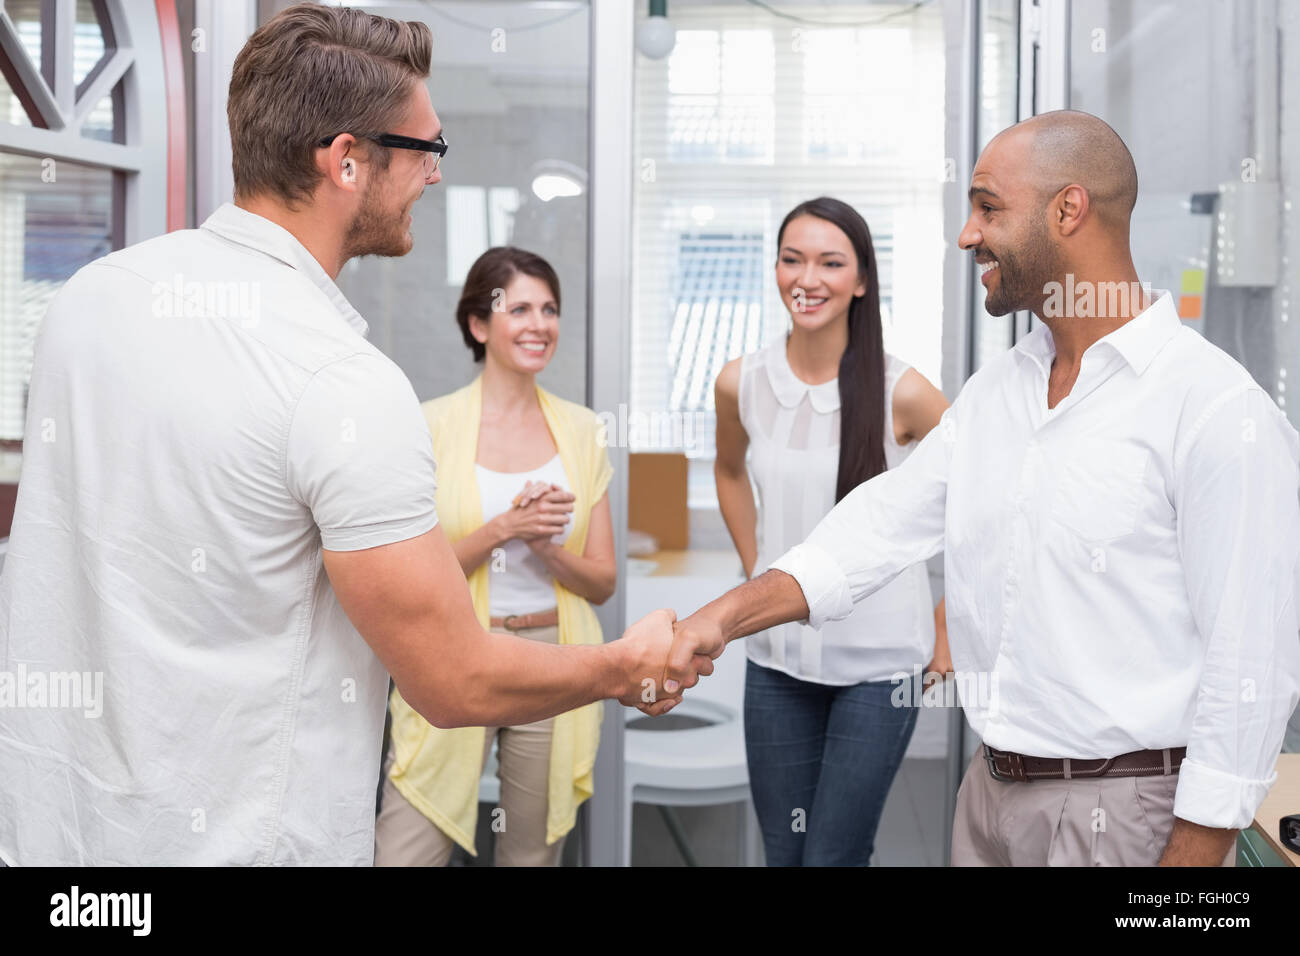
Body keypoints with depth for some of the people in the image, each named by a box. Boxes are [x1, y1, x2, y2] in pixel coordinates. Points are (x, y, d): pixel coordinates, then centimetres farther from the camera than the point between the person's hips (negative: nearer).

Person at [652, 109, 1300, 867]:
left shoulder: (1218, 408, -16)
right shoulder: (993, 392, 8)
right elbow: (885, 525, 2)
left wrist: (1191, 854, -17)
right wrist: (725, 617, -9)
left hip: (1128, 808, -6)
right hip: (992, 788, 7)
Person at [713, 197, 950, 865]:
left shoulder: (901, 392, -14)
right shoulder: (741, 382, -3)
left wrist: (950, 621, -2)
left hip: (879, 659, -3)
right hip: (778, 655, 4)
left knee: (833, 856, 3)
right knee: (782, 854, 15)